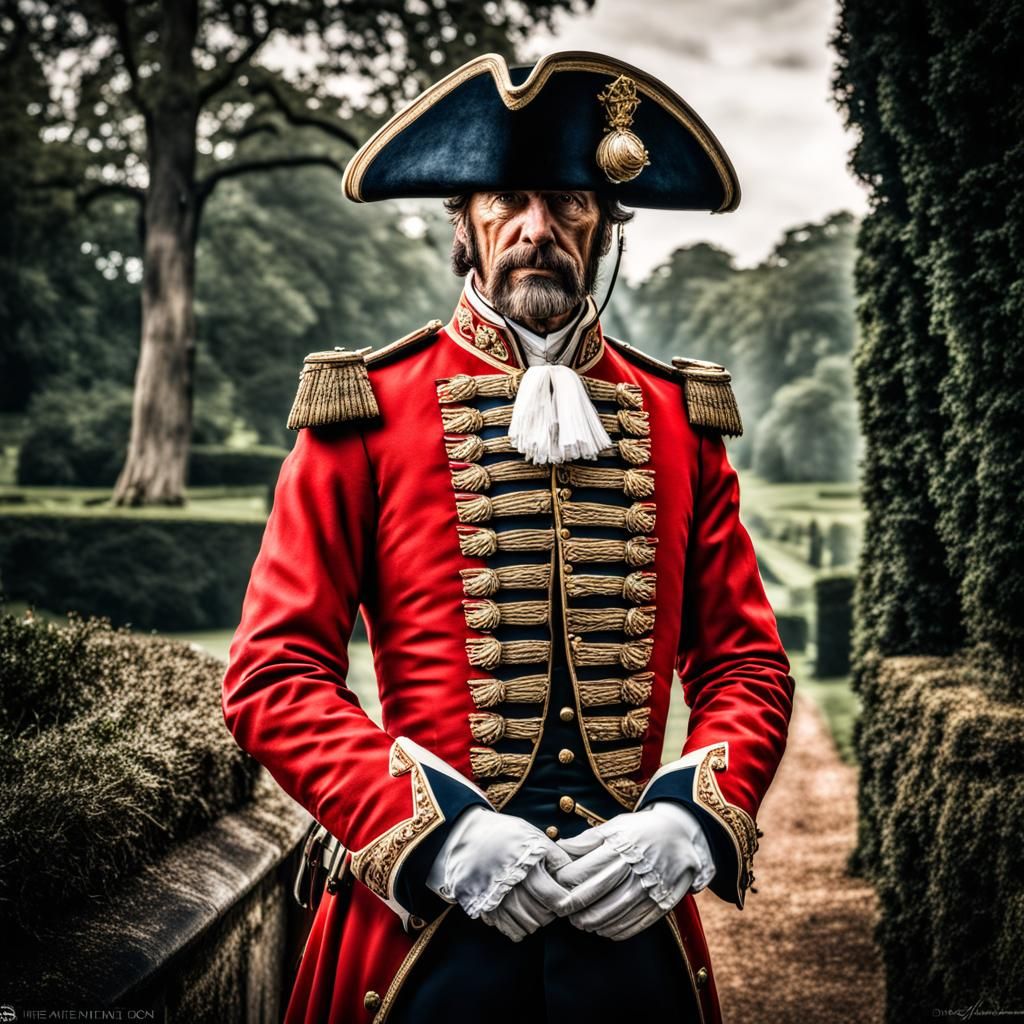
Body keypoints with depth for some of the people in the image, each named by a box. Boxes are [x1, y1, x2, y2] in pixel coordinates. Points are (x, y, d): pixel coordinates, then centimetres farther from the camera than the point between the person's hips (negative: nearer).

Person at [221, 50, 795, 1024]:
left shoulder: (679, 418, 4)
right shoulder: (367, 410, -4)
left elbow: (748, 666, 6)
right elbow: (273, 671, -6)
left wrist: (690, 821, -11)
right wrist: (436, 832, -16)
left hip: (636, 914, 3)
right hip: (426, 920, -2)